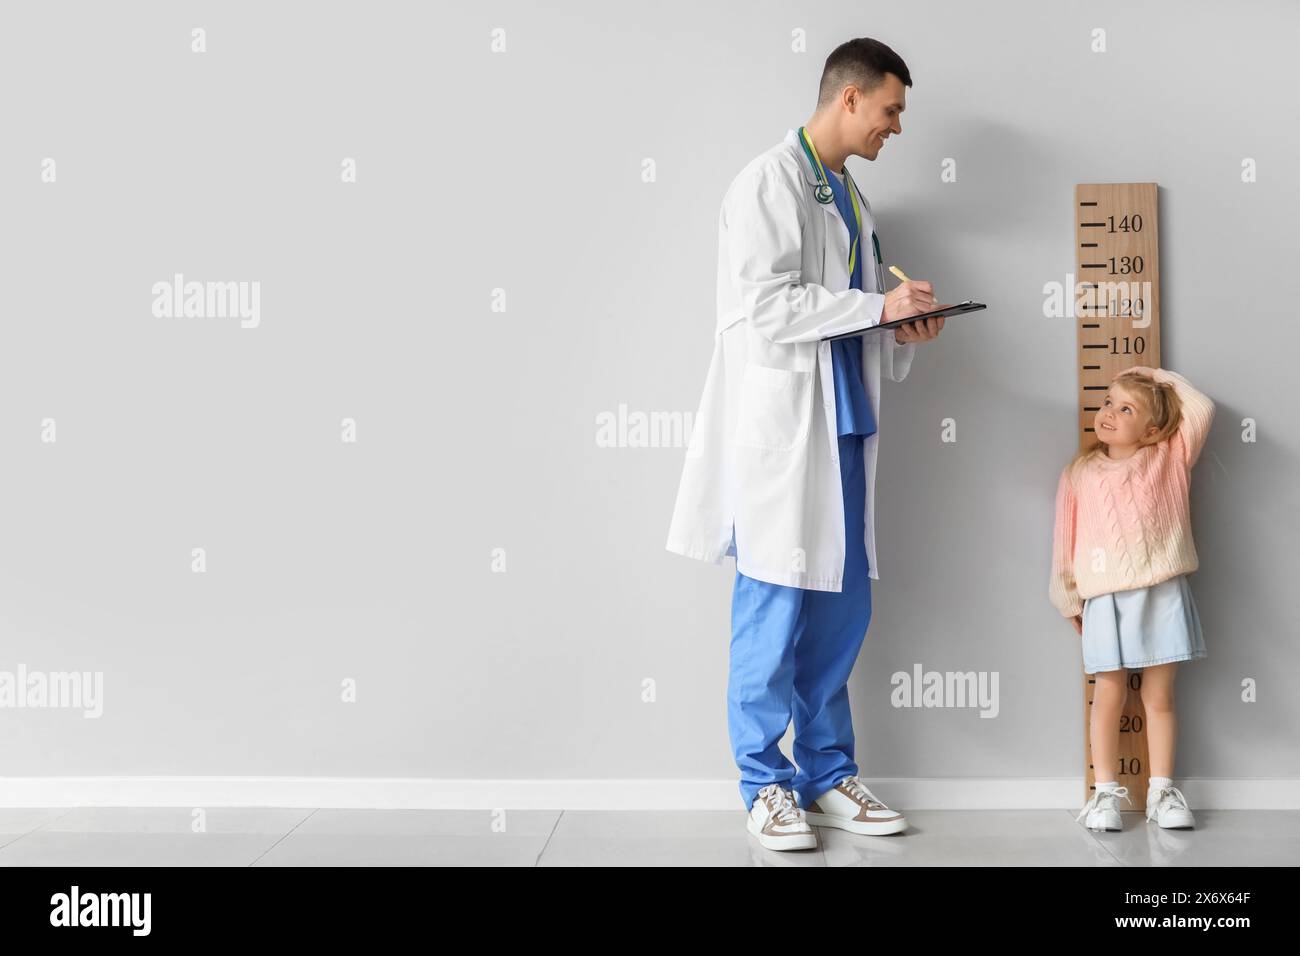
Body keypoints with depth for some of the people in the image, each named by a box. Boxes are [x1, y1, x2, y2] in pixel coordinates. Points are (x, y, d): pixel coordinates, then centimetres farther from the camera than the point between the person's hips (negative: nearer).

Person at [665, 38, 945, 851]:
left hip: (845, 426, 8)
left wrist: (902, 332, 4)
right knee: (775, 607, -2)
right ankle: (767, 784, 10)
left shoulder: (850, 198, 19)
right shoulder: (769, 182, -7)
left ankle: (829, 775, 21)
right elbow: (767, 307, -15)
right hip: (780, 425, -8)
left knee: (844, 607, 10)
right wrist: (879, 307, -14)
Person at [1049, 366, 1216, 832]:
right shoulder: (1079, 473, 5)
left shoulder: (1170, 460, 7)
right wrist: (1070, 600, 10)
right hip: (1106, 600, 0)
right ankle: (1105, 792, 11)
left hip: (1164, 595, 0)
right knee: (1109, 695, 3)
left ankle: (1162, 791, 15)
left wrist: (1161, 377, 11)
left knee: (1159, 695, 6)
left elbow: (1201, 408, 1)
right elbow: (1065, 539, 9)